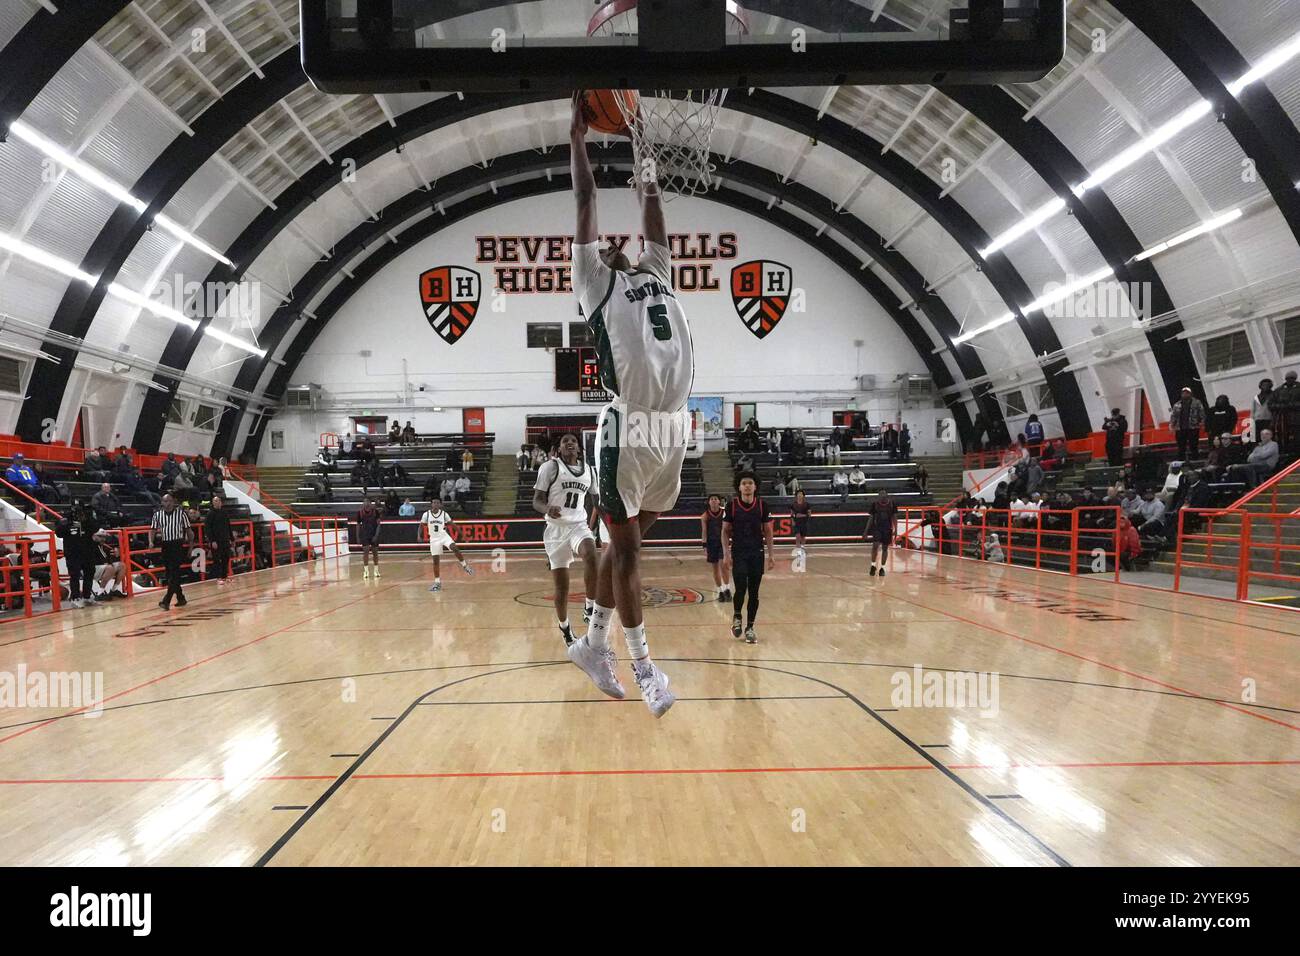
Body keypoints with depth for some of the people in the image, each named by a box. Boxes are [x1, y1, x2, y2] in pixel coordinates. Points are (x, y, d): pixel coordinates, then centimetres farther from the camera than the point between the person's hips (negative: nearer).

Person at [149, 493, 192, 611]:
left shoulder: (181, 512, -2)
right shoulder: (157, 514, 5)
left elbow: (188, 529, 3)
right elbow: (152, 530, 8)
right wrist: (151, 542, -9)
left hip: (178, 545, -4)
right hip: (165, 546, 4)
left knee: (174, 573, -13)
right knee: (170, 574, 10)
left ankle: (166, 601, -17)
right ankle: (181, 598, 24)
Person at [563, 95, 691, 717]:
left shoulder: (656, 273, 24)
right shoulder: (595, 283, 10)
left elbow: (652, 212, 29)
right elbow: (586, 206, 9)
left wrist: (642, 154, 36)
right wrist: (577, 136, 15)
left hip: (672, 427, 6)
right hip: (628, 428, -6)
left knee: (629, 541, 13)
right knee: (625, 545, 3)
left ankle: (594, 643, 27)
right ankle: (642, 665, 13)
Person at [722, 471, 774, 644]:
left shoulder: (762, 505, -1)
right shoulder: (732, 505, -4)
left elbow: (768, 531, 5)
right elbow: (725, 531, 1)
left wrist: (771, 554, 0)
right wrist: (726, 554, -6)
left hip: (757, 553, 2)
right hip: (738, 553, -1)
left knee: (753, 593, 4)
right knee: (741, 589, -11)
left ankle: (749, 628, 17)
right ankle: (736, 617, 18)